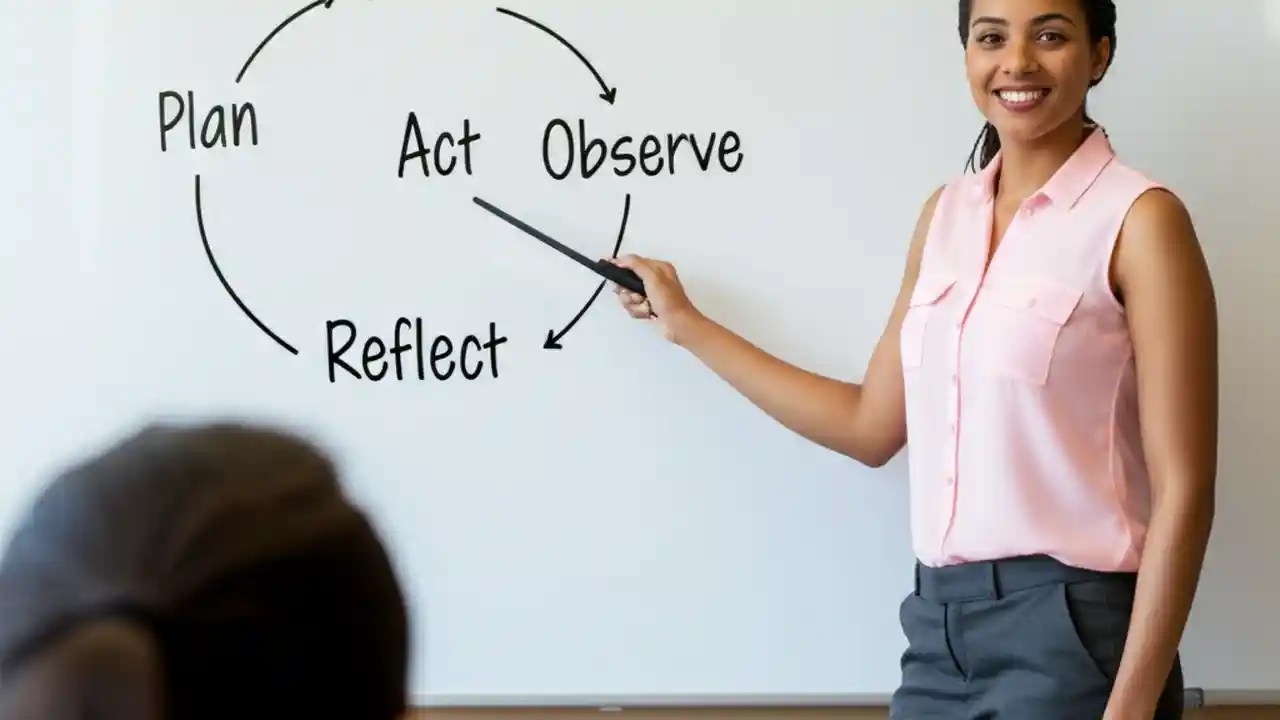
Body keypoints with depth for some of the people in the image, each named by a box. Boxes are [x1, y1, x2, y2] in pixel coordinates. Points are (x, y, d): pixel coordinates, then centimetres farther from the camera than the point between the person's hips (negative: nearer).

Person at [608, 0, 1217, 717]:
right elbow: (872, 426, 14)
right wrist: (687, 324, 20)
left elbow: (1183, 492, -12)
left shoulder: (1138, 220, -9)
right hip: (941, 622, 6)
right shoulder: (947, 213, 9)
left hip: (1070, 634, -6)